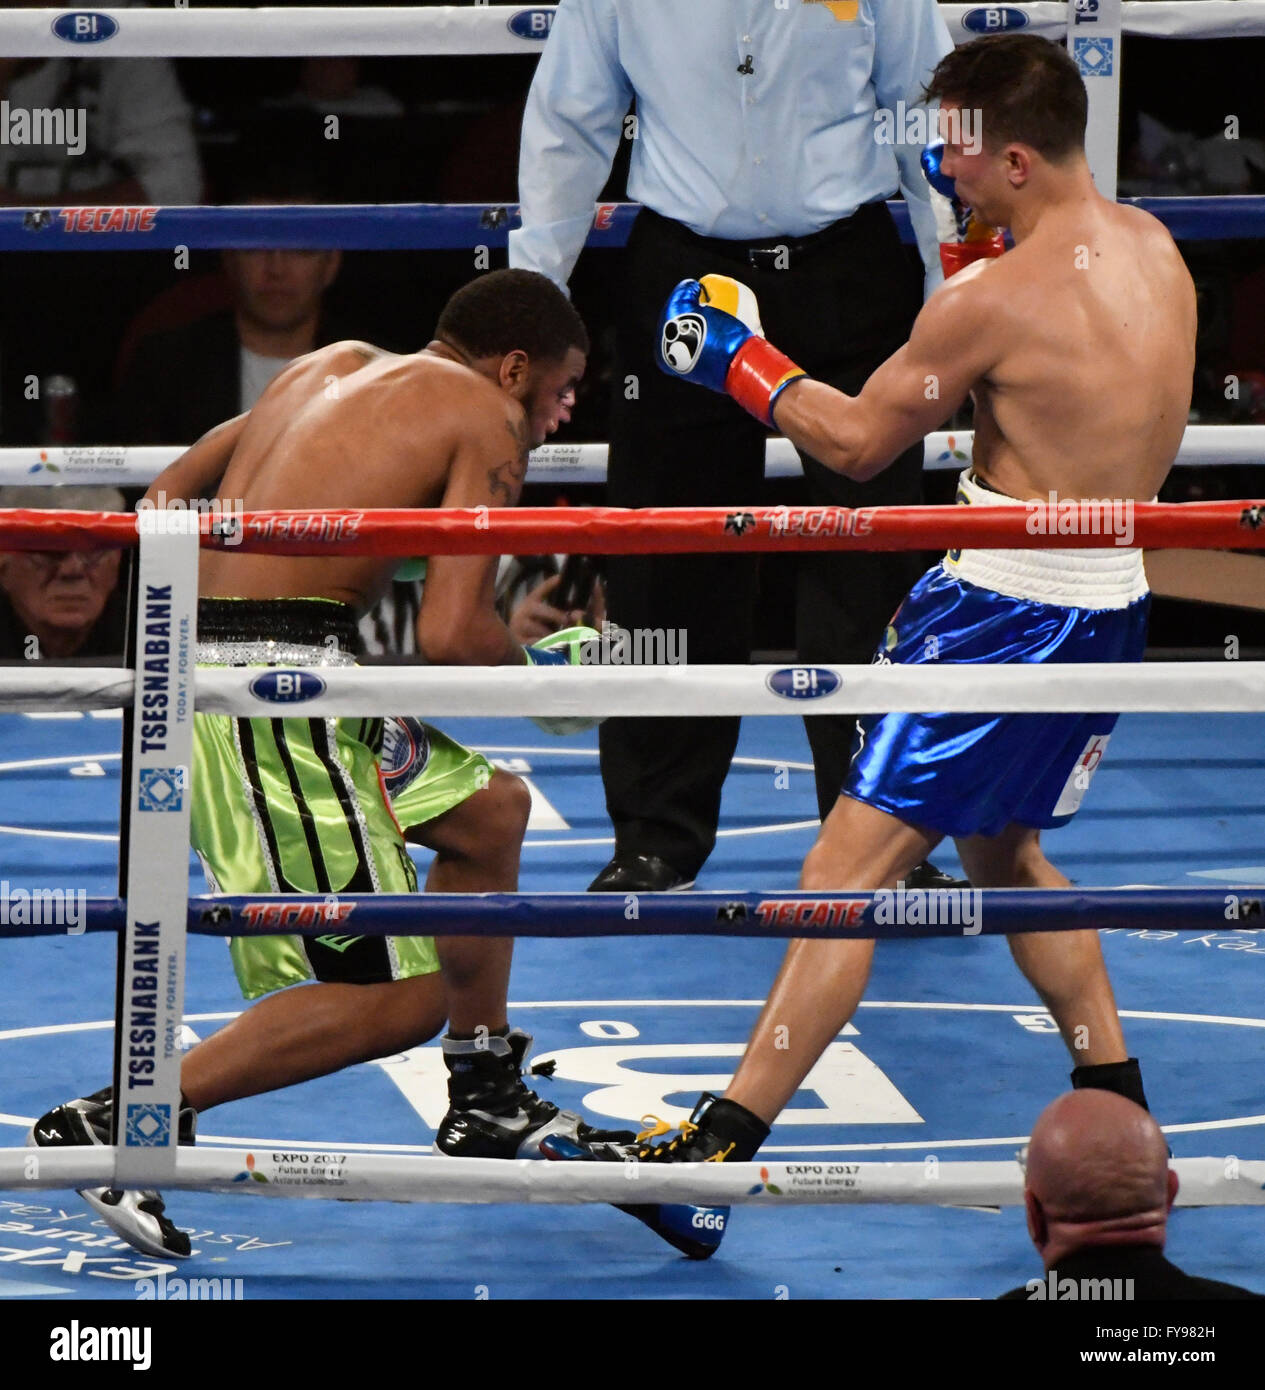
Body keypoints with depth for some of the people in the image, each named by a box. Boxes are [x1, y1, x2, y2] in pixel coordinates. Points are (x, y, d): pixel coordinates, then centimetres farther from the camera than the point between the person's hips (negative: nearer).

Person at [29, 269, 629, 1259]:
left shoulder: (334, 368, 22)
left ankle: (485, 1105, 36)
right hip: (275, 687, -10)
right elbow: (454, 637, -12)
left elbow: (167, 497, 24)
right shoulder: (485, 419, -2)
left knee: (487, 810, 26)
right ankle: (115, 1124, -12)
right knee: (399, 1000, -8)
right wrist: (537, 670, 8)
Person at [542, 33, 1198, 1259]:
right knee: (1002, 851, 29)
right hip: (1113, 605, 9)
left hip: (1008, 610, -9)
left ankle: (719, 1155, -14)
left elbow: (857, 442, -7)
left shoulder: (993, 300, -19)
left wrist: (740, 363, 6)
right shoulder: (1152, 250, 4)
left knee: (847, 873, -10)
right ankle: (1117, 1101, 33)